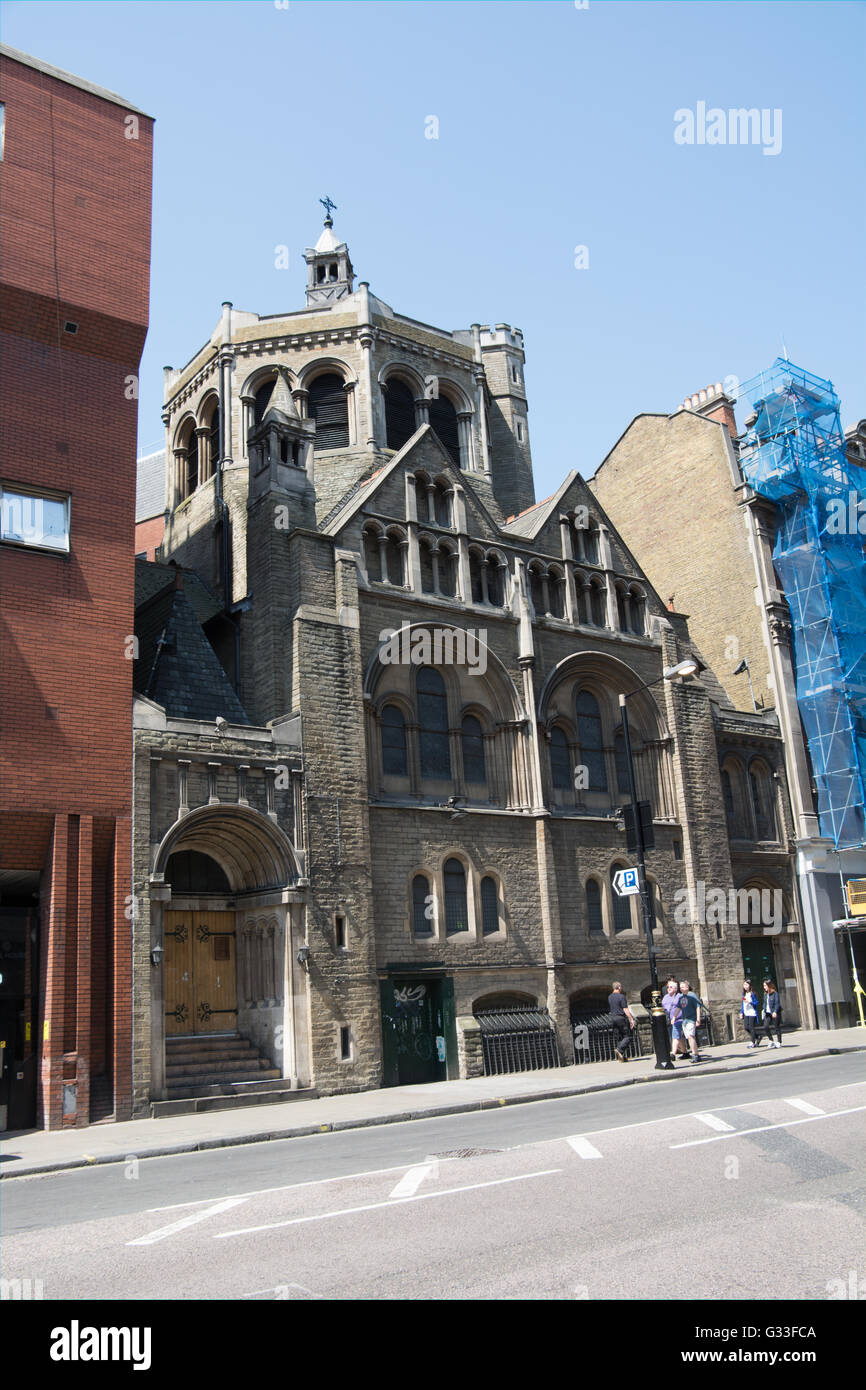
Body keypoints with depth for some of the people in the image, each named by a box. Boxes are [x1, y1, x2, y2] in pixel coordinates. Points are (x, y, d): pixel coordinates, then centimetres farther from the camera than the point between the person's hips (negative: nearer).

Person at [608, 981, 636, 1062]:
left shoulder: (609, 997, 11)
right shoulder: (621, 996, -11)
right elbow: (625, 1009, -14)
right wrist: (631, 1019, -12)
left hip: (613, 1018, 7)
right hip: (621, 1018, -7)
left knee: (619, 1037, 10)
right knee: (627, 1036, -2)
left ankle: (621, 1057, 7)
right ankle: (619, 1049, -21)